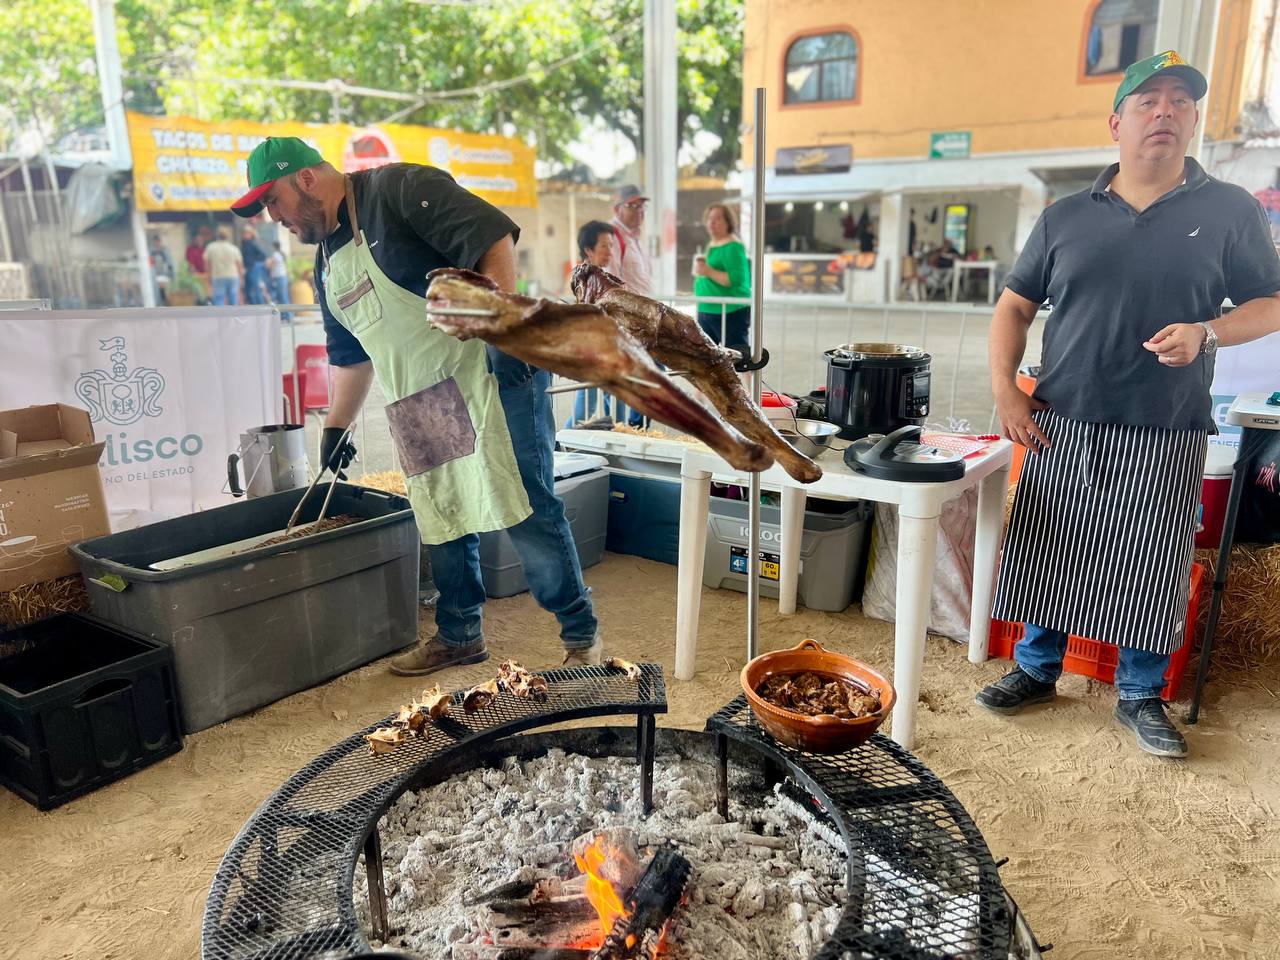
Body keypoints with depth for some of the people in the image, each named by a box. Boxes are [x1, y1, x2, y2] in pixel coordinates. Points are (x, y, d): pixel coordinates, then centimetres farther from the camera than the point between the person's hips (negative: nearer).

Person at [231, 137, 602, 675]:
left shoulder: (399, 189, -7)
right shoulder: (327, 264, 20)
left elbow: (493, 236, -17)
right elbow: (350, 356, 28)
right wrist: (335, 427, 29)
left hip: (490, 374, -8)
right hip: (419, 410, 9)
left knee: (525, 509, -7)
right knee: (440, 520, 11)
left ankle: (581, 635, 6)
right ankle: (459, 636, 28)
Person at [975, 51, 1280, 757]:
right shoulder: (1066, 217, 8)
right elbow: (1014, 306, 10)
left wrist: (1207, 332, -14)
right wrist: (1004, 388, -3)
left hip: (1164, 441, -1)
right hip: (1061, 431, 2)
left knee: (1152, 572, 6)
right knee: (1048, 556, 8)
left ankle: (1140, 697, 25)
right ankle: (1036, 671, 26)